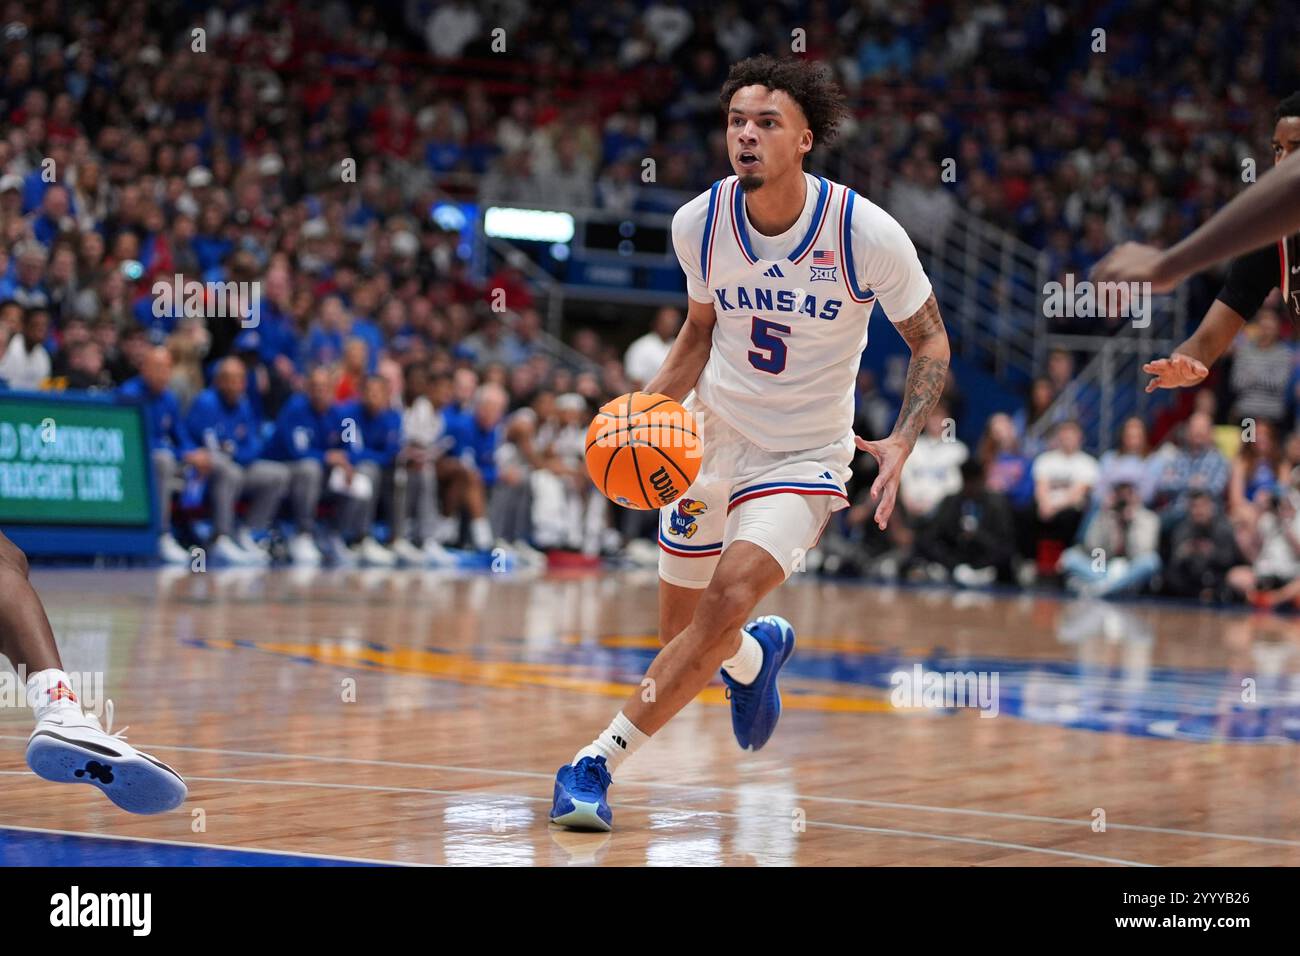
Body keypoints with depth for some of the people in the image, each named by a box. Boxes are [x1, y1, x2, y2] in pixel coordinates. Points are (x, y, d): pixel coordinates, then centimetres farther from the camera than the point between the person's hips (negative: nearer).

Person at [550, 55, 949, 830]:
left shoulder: (868, 234, -19)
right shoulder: (699, 223, -9)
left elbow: (930, 340, -5)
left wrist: (902, 443, -21)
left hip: (806, 455, -4)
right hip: (712, 439, 4)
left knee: (727, 600, -26)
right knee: (682, 633, 13)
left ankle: (600, 761, -17)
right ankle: (757, 653, 51)